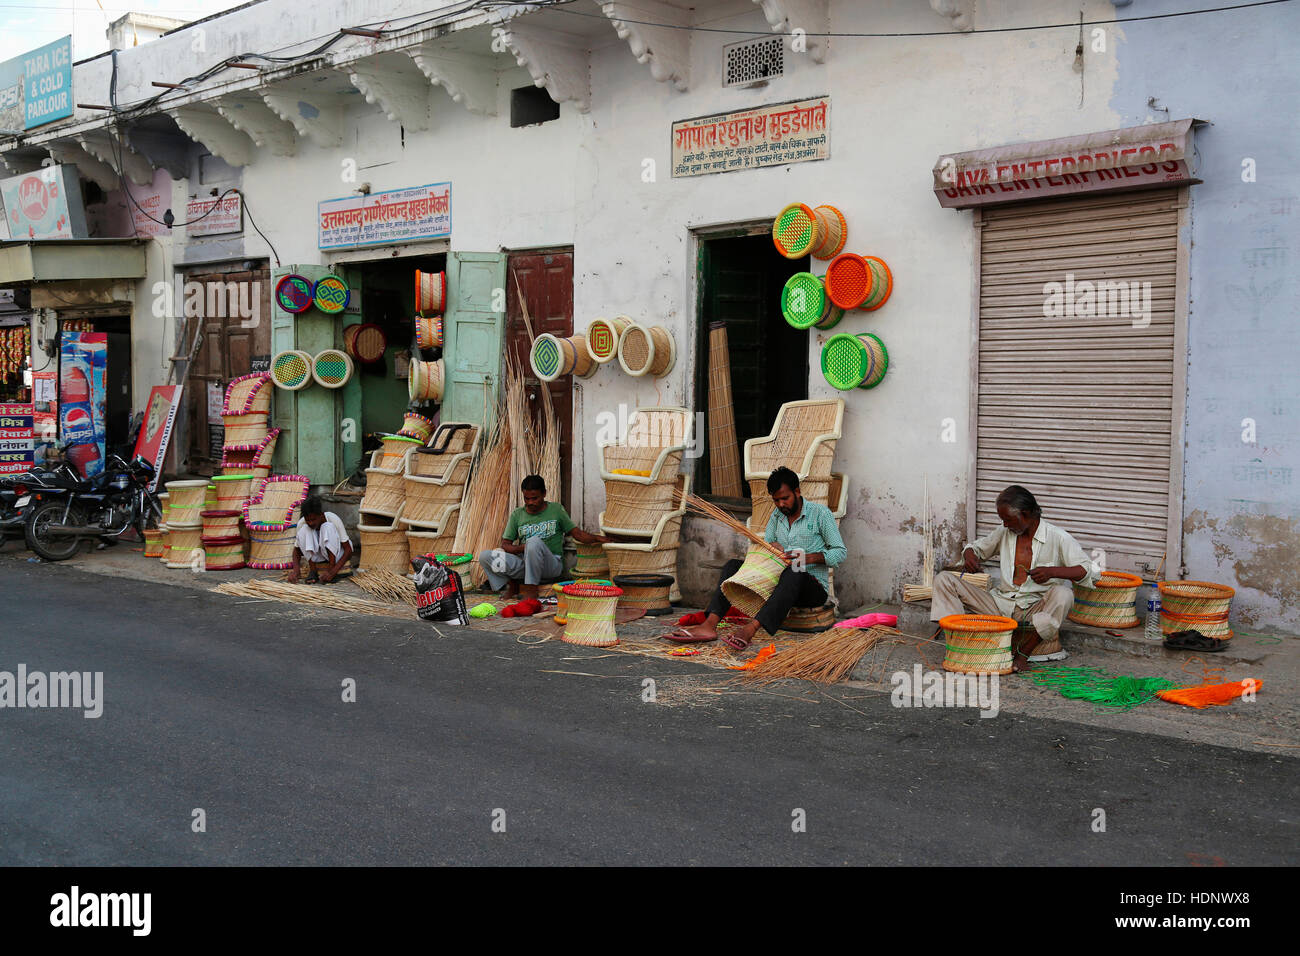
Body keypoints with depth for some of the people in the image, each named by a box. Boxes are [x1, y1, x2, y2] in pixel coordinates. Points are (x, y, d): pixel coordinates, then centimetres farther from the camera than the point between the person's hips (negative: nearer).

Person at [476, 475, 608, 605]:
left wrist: (596, 538, -9)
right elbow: (505, 544, 6)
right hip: (525, 564, 3)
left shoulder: (556, 509, 8)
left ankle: (531, 592, -28)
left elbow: (577, 533, 8)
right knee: (485, 557, -17)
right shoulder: (517, 515, 11)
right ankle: (513, 585, 6)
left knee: (535, 541, -36)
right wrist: (522, 548, -14)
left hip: (552, 565, -3)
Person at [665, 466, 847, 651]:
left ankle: (750, 630, -58)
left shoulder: (820, 513, -3)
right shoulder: (777, 515, 14)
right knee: (733, 566, -9)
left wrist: (810, 557, -21)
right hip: (779, 581, 6)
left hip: (814, 588, -6)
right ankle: (709, 625, -31)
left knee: (793, 573, -41)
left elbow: (841, 552, -5)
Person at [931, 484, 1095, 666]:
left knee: (1063, 594, -37)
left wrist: (1052, 571, -29)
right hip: (1000, 603, 4)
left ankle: (1024, 652, -26)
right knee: (943, 579, -8)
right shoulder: (1005, 533, 8)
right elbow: (976, 547, 24)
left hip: (1035, 608, -4)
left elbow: (1088, 572, -13)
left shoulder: (1057, 537, -6)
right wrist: (970, 555, -2)